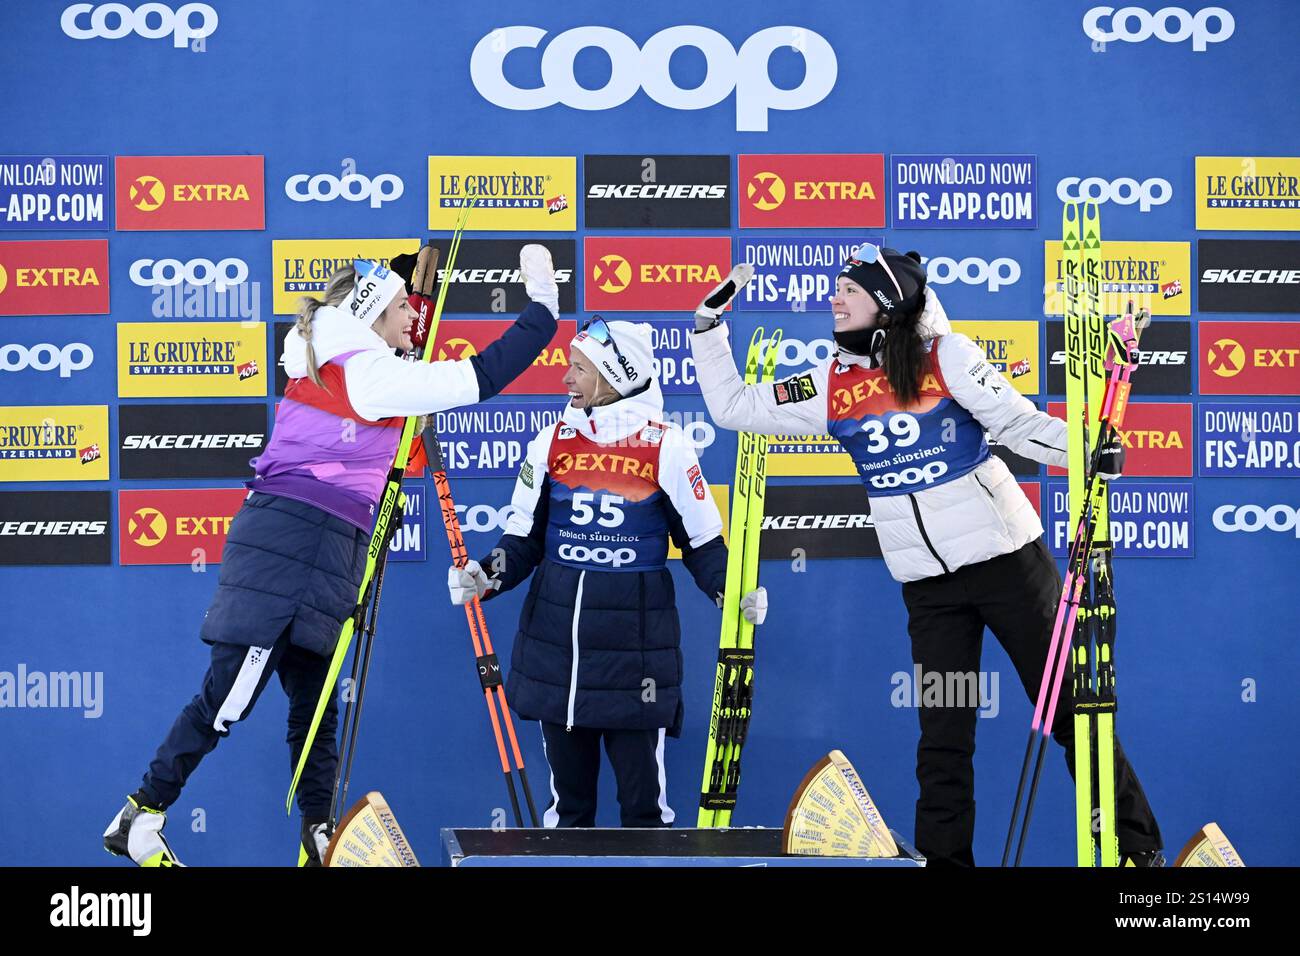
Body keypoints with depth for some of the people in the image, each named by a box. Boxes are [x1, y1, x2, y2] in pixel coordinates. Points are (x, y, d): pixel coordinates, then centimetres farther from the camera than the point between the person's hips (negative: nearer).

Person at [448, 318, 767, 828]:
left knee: (643, 801, 0)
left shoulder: (666, 446, -4)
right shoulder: (552, 442, 6)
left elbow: (702, 541, 2)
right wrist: (485, 576, -7)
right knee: (568, 796, 11)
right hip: (556, 642, 3)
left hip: (635, 644, -3)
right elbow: (524, 537, 11)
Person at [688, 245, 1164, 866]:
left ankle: (1135, 846, 10)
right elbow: (733, 407, 10)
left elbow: (1018, 423, -9)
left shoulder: (946, 356, -8)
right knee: (942, 735, 3)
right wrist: (710, 325, 7)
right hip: (928, 585, 4)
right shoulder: (831, 385, 4)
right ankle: (943, 859, 11)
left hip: (1006, 558, -3)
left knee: (1068, 709, 1)